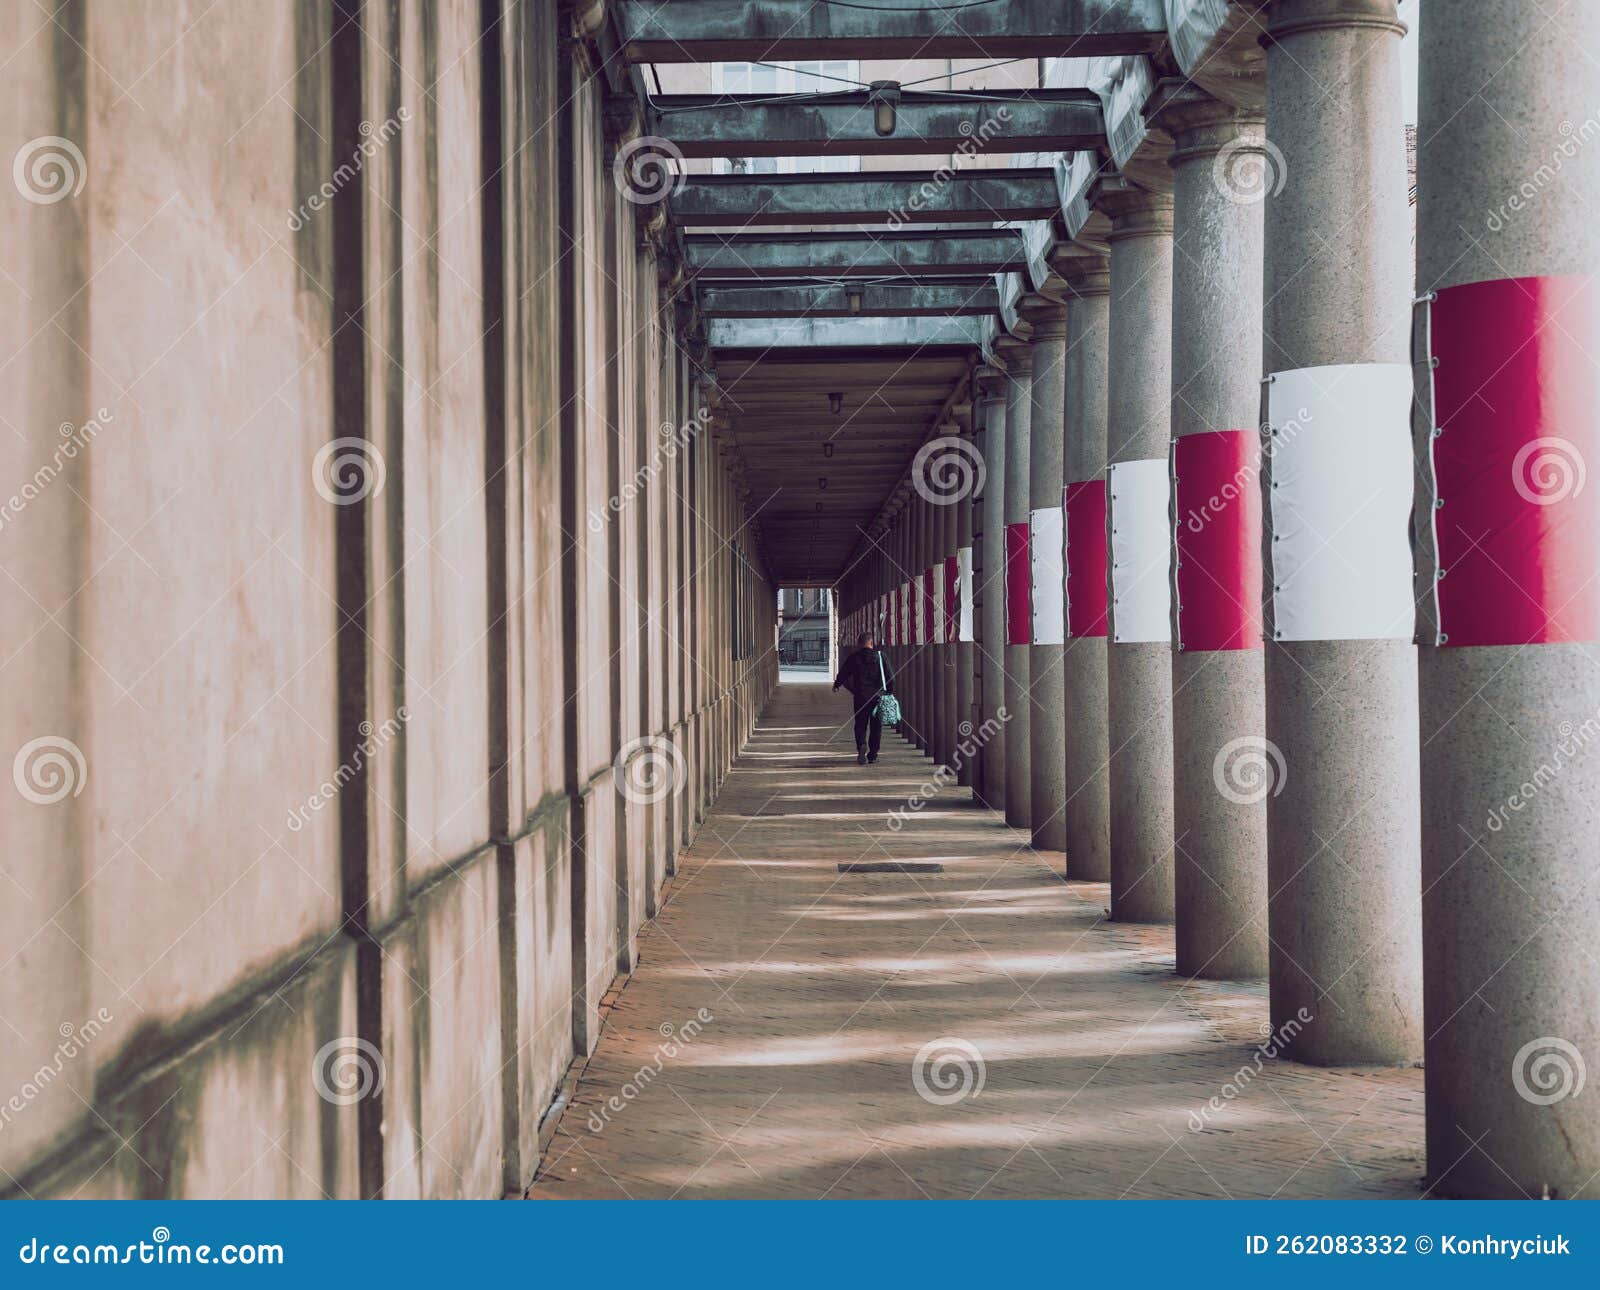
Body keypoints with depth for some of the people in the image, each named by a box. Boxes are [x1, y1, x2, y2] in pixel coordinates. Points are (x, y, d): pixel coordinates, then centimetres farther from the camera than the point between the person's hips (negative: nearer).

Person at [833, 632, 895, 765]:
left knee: (860, 725, 6)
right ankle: (872, 754, 9)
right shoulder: (881, 657, 1)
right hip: (878, 697, 0)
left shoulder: (854, 658, 0)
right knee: (876, 726, 9)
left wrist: (836, 684, 27)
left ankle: (861, 745, -22)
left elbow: (843, 673, 9)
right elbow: (890, 677, 1)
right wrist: (889, 692, 11)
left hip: (861, 696, 0)